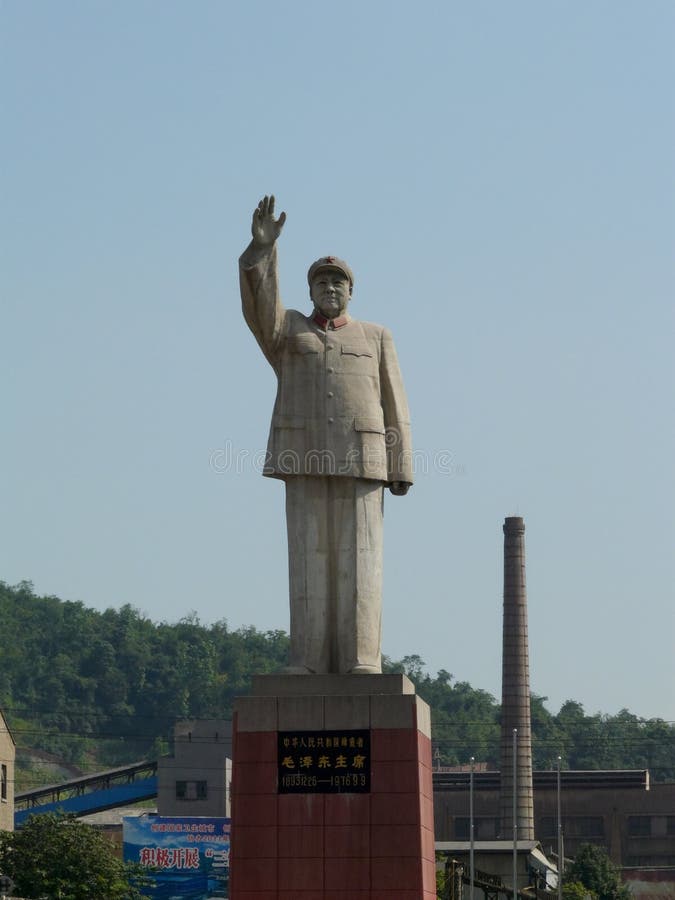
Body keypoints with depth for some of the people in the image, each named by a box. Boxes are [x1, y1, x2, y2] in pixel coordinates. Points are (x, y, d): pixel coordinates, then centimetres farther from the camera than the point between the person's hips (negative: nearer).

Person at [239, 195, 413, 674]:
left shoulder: (374, 339, 12)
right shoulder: (286, 331, 11)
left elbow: (394, 408, 8)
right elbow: (260, 303, -11)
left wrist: (401, 468, -1)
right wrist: (262, 247, -24)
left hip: (359, 461, 0)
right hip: (306, 459, 0)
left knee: (358, 560, -5)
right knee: (310, 559, -3)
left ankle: (360, 664, -4)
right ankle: (310, 662, -1)